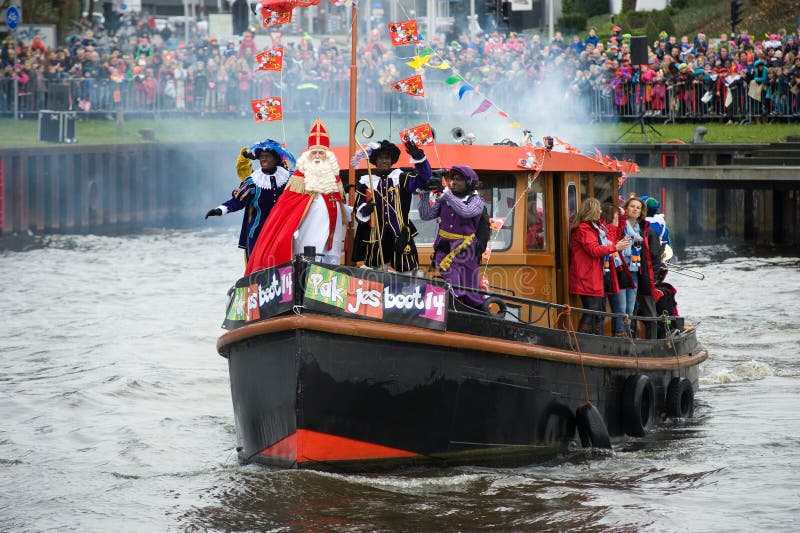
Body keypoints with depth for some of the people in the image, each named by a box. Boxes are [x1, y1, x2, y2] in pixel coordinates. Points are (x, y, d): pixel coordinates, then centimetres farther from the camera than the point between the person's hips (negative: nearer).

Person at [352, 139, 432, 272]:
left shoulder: (401, 178, 9)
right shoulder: (365, 182, 7)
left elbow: (424, 176, -4)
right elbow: (358, 211, 5)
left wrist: (418, 156, -19)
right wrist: (365, 209, -19)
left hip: (400, 236, 0)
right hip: (375, 238, 0)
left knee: (406, 272, -4)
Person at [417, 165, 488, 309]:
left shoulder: (476, 201, -5)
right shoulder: (444, 200, 5)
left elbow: (465, 211, -26)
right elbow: (426, 215, 2)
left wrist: (445, 192, -27)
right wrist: (424, 194, -11)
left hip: (465, 254, -2)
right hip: (445, 251, 2)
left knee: (471, 294, 9)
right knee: (453, 293, -14)